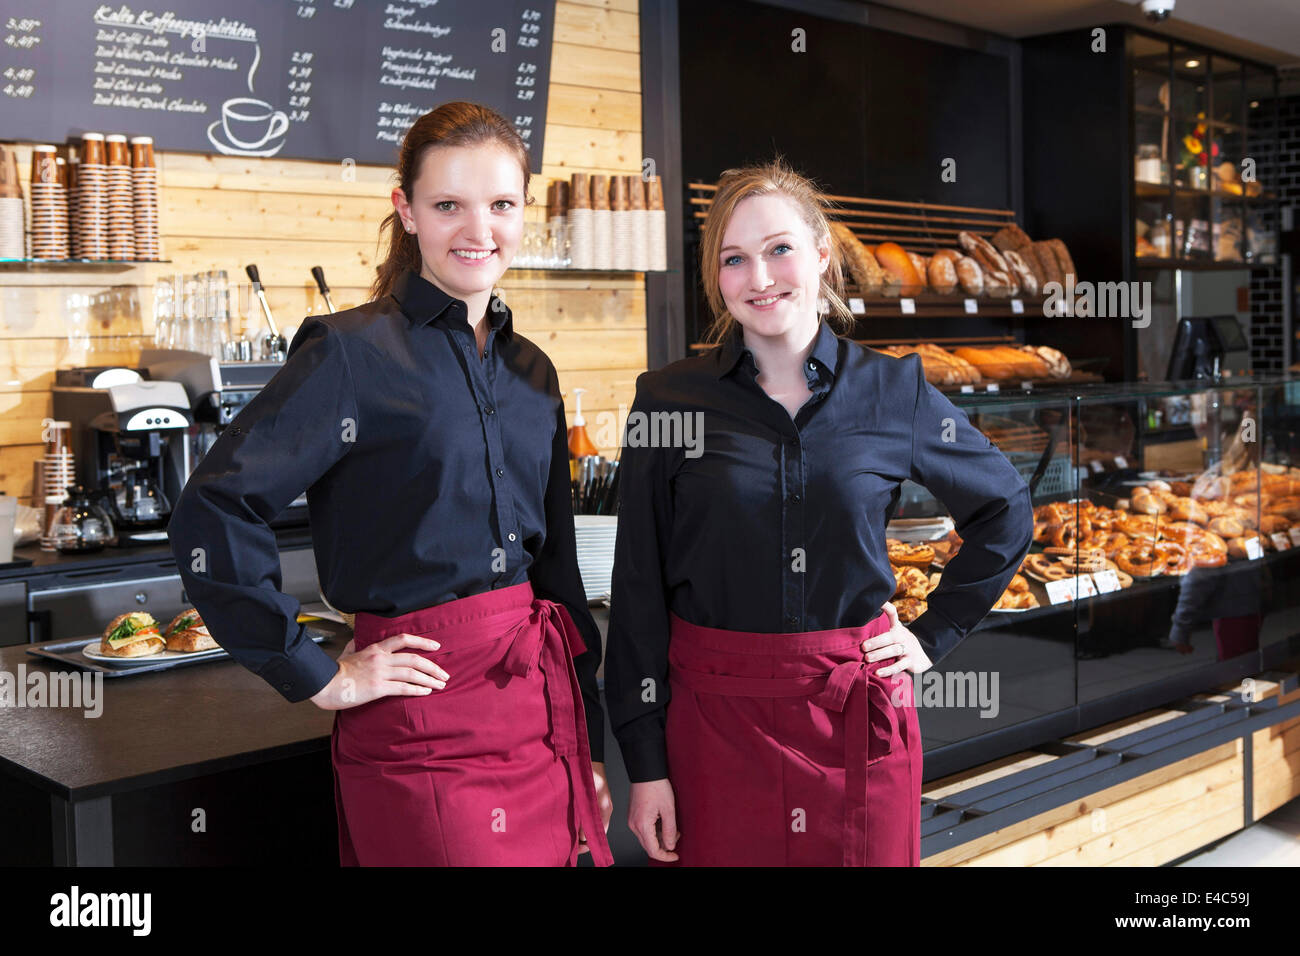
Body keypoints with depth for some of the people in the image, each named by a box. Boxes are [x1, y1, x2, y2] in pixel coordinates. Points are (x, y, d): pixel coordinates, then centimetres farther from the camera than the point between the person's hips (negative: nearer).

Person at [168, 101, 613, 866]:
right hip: (426, 712, -6)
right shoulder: (354, 353, -10)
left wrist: (591, 739, 13)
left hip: (544, 702, 6)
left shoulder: (531, 372, 10)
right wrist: (318, 678, -13)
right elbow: (213, 515, -17)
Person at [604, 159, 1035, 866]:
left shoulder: (894, 390, 1)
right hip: (712, 720, -1)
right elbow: (638, 592, -2)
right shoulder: (668, 399, -2)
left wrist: (933, 635, 7)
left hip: (859, 720, 1)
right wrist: (644, 763, -4)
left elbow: (1005, 513, 15)